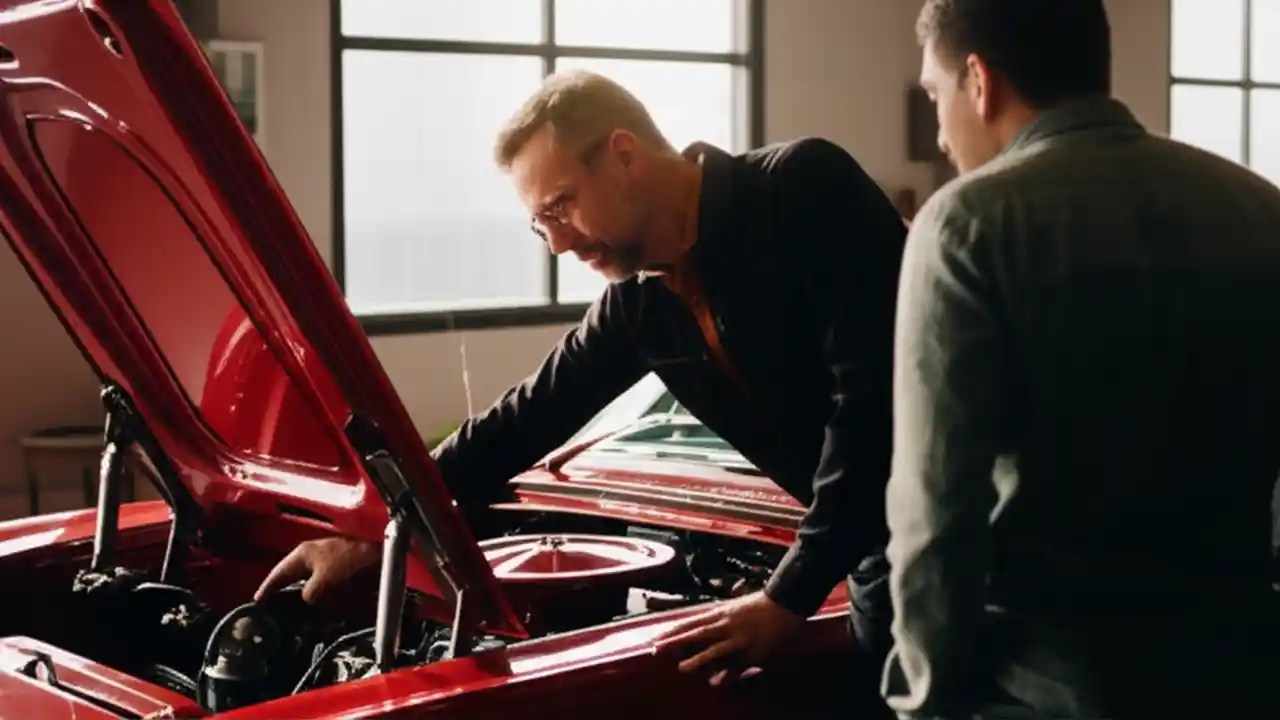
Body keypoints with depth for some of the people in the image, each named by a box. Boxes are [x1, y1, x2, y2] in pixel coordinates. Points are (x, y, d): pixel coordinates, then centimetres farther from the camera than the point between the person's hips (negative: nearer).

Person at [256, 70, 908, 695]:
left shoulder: (804, 186, -16)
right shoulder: (640, 302, 4)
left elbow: (878, 394, -22)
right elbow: (528, 417, 13)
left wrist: (790, 598, -21)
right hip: (882, 556, 6)